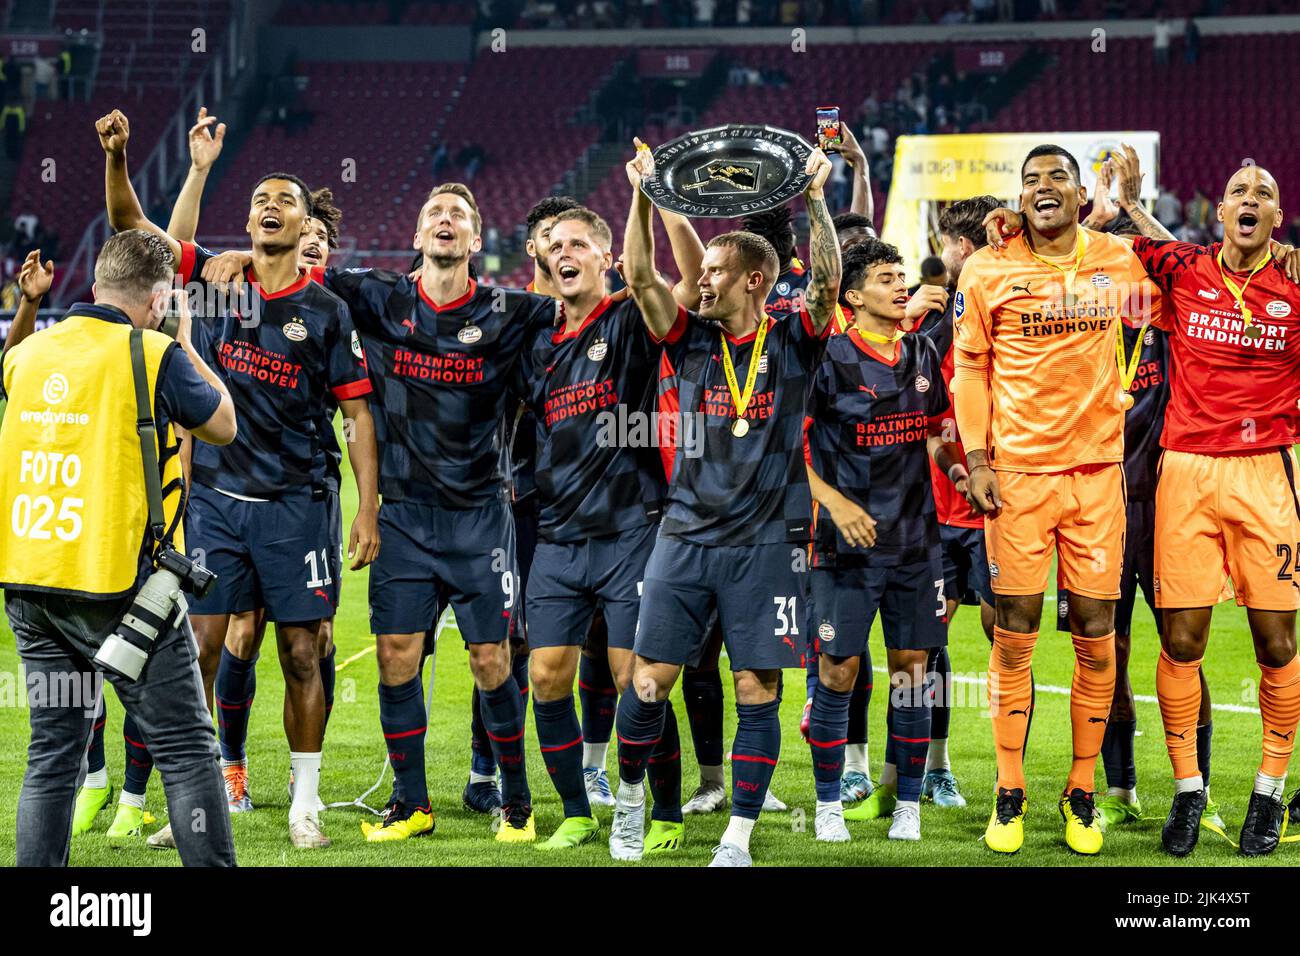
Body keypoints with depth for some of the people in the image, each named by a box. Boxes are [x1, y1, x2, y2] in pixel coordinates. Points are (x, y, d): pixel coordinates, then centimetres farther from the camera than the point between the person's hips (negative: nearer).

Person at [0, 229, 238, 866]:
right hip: (116, 586, -6)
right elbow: (223, 426, 7)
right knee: (186, 749, 1)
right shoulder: (153, 355, -9)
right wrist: (185, 344, 18)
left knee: (53, 754, 11)